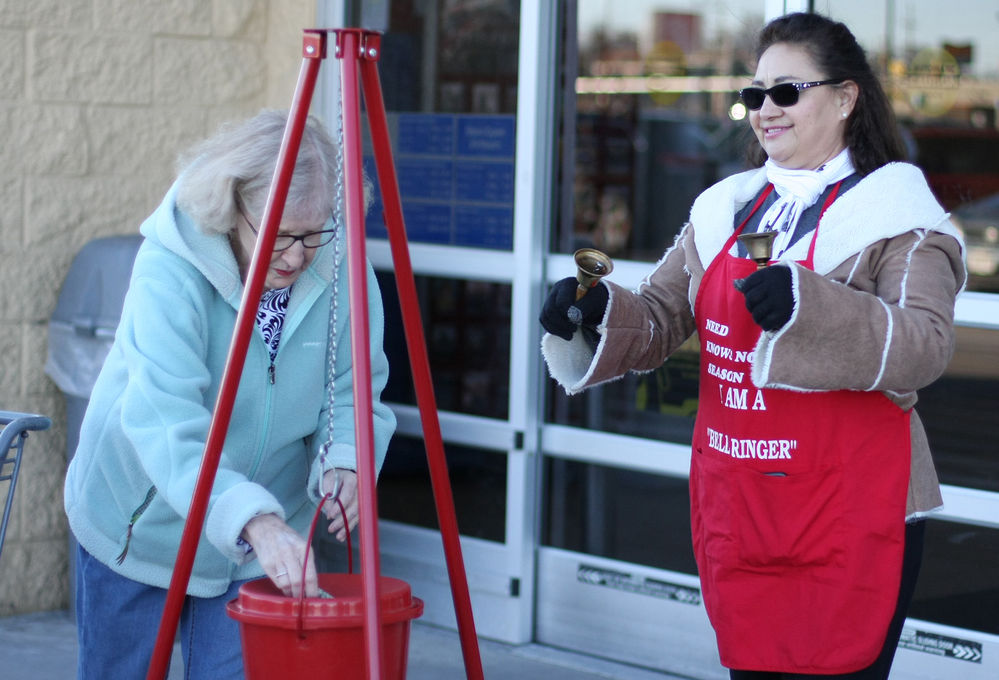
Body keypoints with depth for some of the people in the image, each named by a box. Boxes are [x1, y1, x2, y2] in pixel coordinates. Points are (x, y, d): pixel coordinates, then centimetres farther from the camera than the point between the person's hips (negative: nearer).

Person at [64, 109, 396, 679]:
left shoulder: (341, 269, -15)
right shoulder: (169, 269, -28)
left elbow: (353, 393, -7)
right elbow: (166, 421, -38)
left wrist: (343, 460, -29)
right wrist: (254, 520, -50)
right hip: (140, 522, -2)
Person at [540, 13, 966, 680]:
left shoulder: (895, 216, -6)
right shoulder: (724, 210, 12)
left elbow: (926, 345, -20)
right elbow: (658, 322, 12)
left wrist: (807, 305, -34)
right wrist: (597, 311, -9)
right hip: (734, 514, 6)